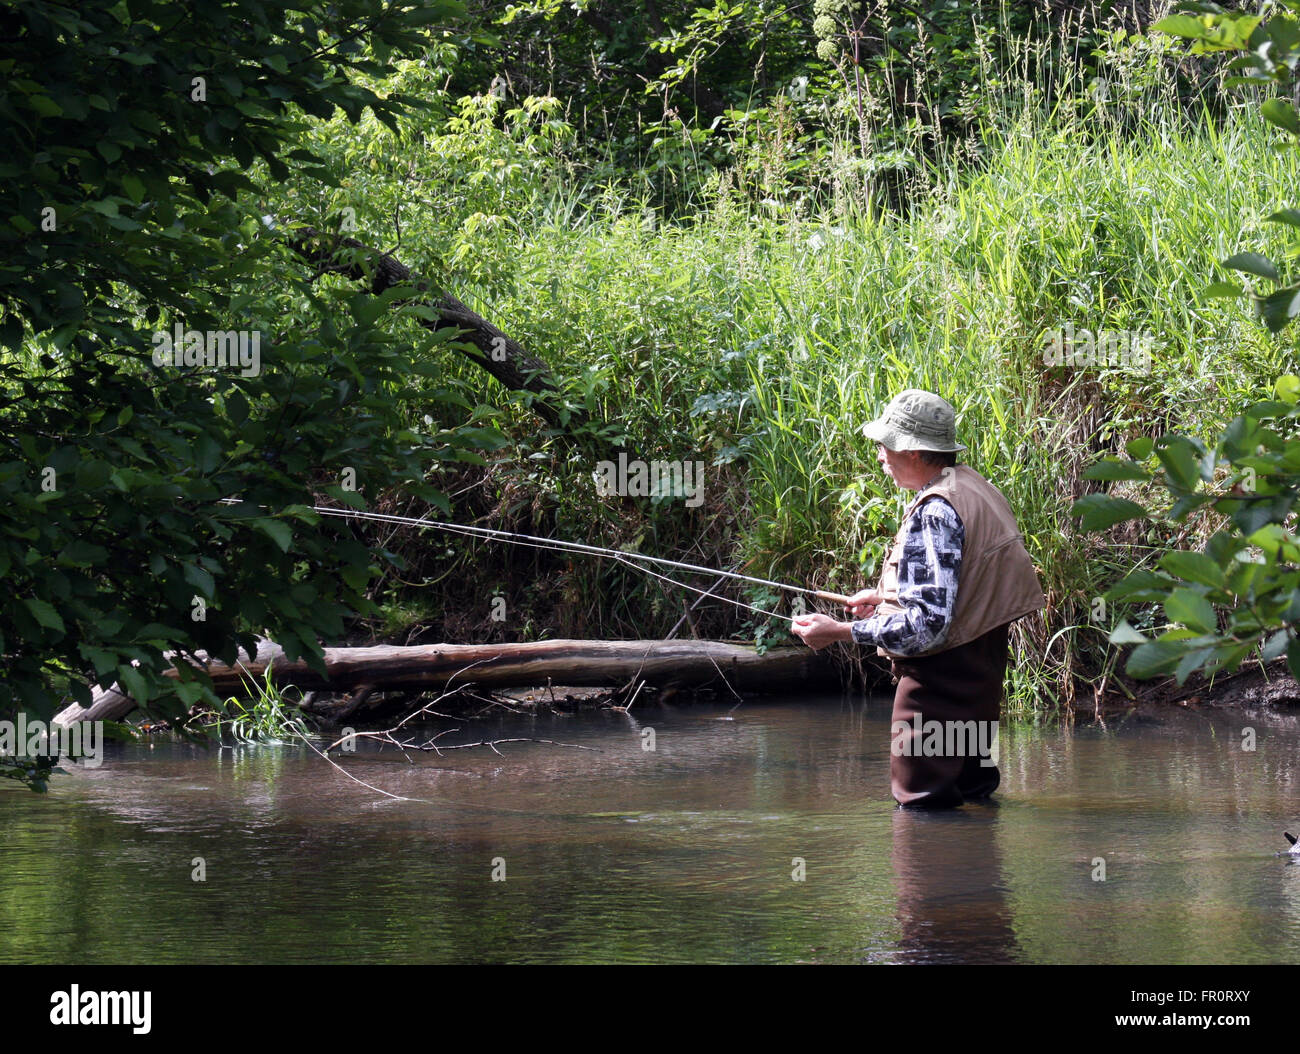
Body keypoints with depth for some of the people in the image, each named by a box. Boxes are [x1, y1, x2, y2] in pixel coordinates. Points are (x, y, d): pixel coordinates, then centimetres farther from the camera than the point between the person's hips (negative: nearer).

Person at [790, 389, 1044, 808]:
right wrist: (887, 596, 21)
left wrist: (839, 631, -25)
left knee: (923, 803, -8)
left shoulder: (933, 513, -22)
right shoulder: (972, 484, 9)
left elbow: (926, 624, -28)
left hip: (943, 675, -11)